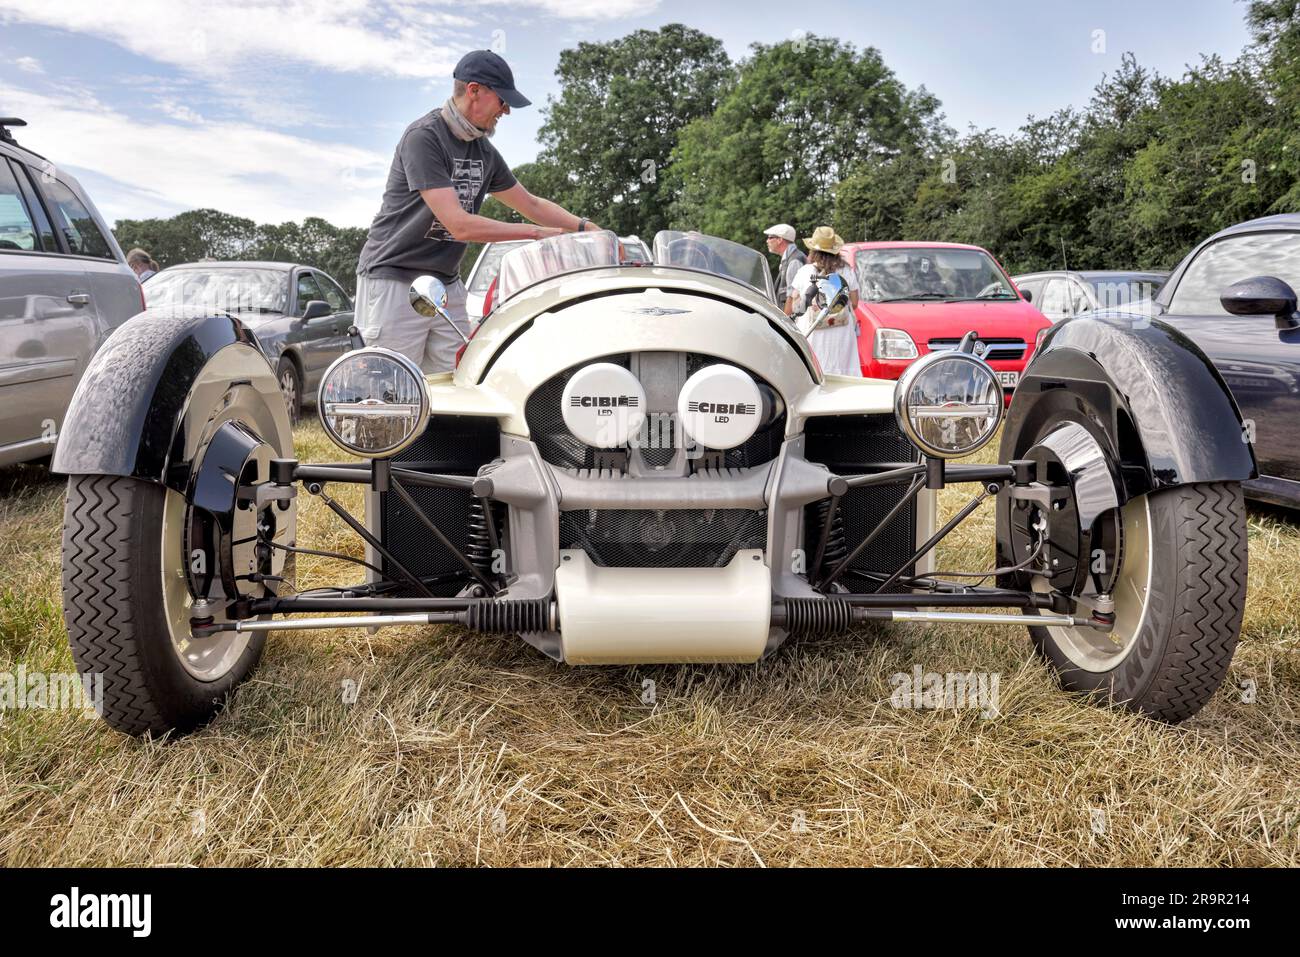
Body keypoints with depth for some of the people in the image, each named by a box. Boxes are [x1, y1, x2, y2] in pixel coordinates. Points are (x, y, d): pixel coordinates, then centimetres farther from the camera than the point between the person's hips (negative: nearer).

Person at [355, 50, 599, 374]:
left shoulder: (484, 152, 11)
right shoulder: (423, 137, -14)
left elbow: (532, 204, 22)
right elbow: (460, 225, -22)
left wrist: (586, 227, 7)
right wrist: (537, 233, -17)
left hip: (447, 285, 8)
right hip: (394, 282, -7)